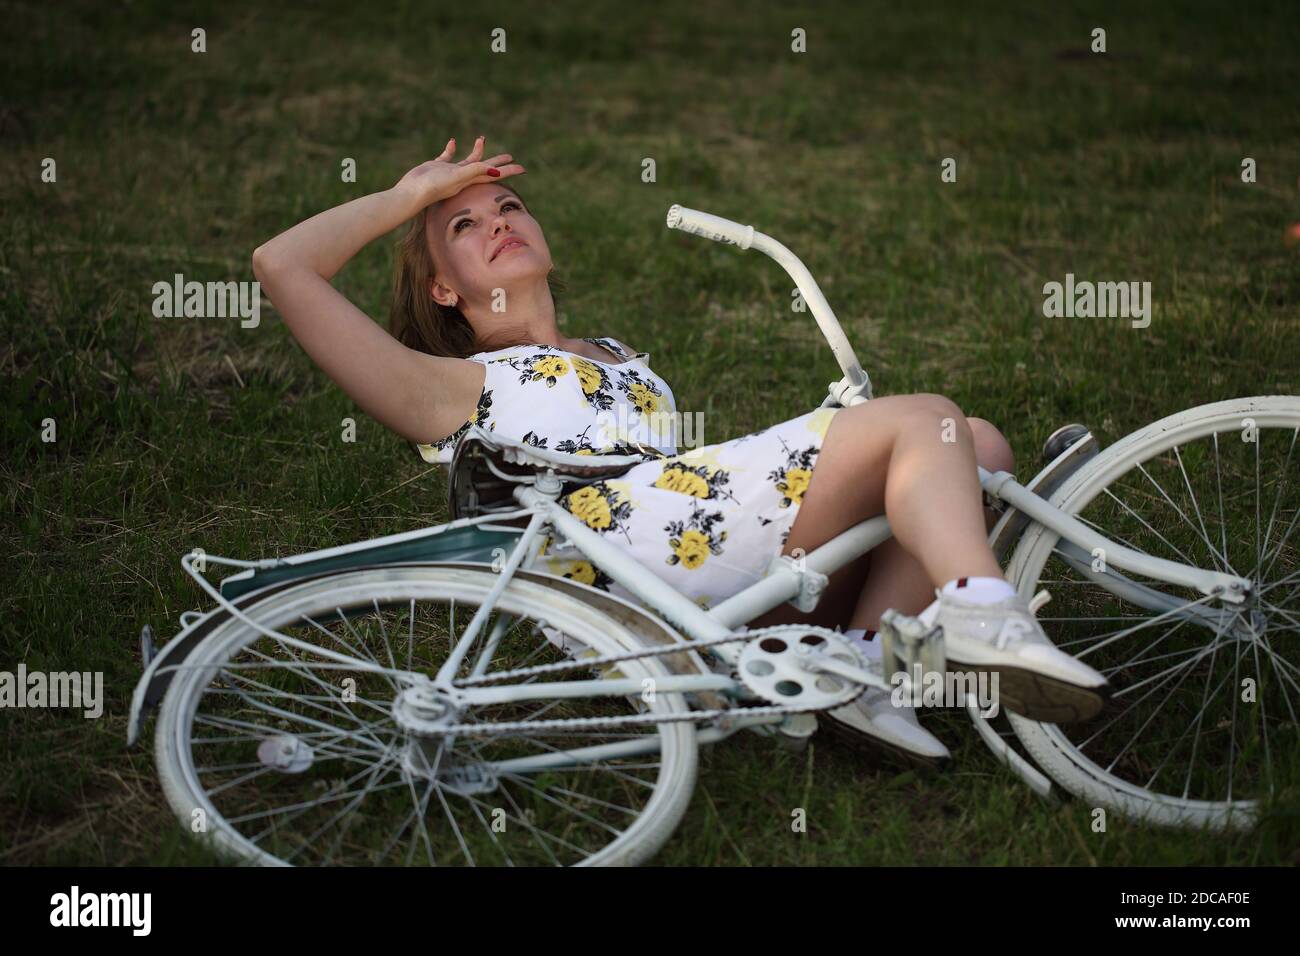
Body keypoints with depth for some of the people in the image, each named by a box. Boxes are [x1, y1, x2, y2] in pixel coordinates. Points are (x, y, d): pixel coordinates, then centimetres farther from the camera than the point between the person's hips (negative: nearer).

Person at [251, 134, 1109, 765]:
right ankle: (983, 616, -39)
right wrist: (407, 196, 26)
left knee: (979, 447, -5)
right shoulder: (457, 386, 21)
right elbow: (281, 265, 13)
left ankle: (866, 661, -23)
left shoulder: (622, 359, 42)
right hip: (620, 553, -7)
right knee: (924, 420, -13)